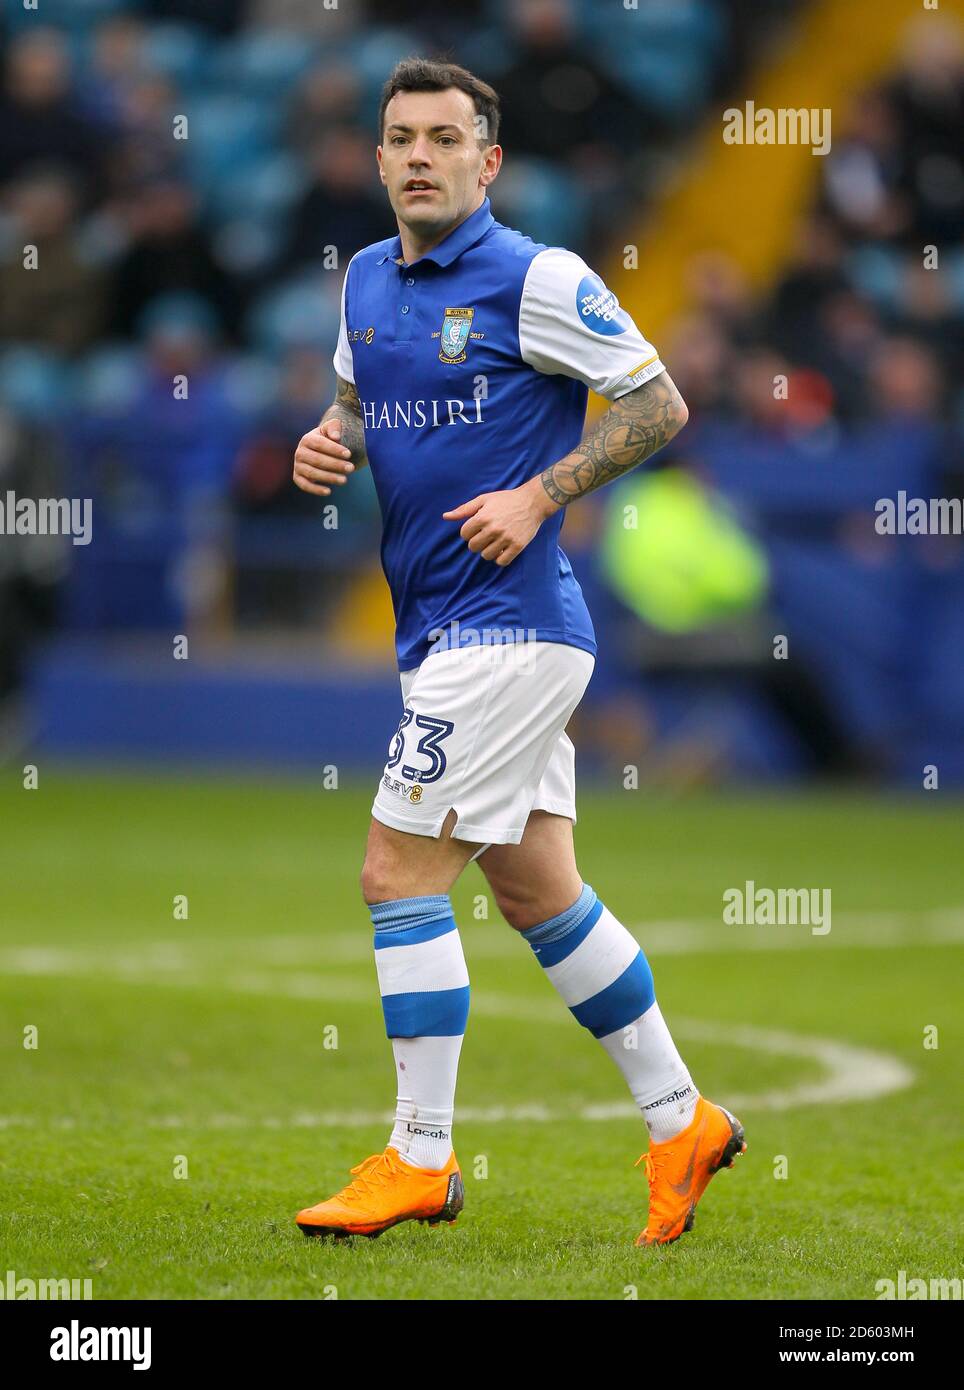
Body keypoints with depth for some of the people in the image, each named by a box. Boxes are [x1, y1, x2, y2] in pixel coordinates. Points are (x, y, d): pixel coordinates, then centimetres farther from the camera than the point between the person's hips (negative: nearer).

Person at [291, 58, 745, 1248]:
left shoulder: (538, 280, -11)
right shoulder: (367, 280, 11)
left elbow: (657, 404, -8)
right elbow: (360, 401, 25)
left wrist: (538, 496, -15)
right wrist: (330, 444, 2)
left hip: (505, 623, -8)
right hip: (444, 625, 8)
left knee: (399, 872, -10)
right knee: (538, 890, 13)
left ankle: (419, 1160, -2)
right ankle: (680, 1119, 23)